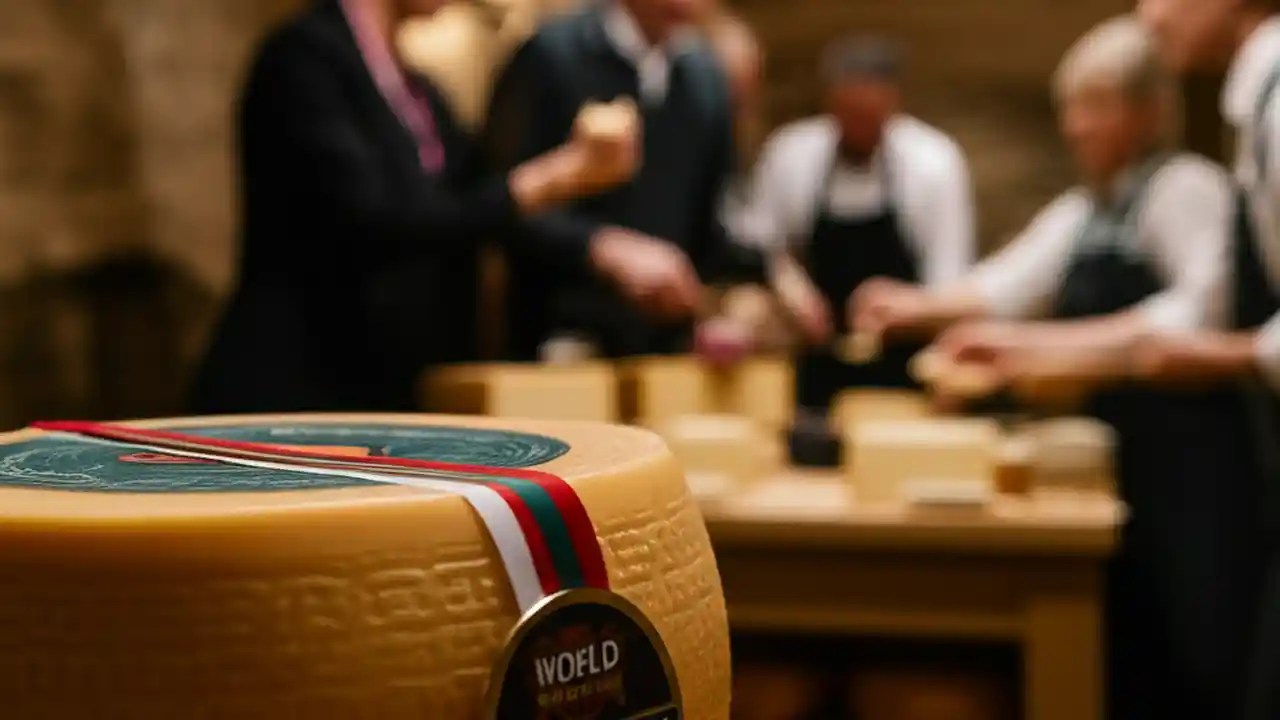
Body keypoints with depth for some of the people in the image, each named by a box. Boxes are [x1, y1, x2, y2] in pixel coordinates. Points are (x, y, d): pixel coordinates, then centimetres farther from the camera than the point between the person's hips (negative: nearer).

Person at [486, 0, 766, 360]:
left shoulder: (707, 77, 10)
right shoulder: (548, 55, -6)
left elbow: (708, 220, 14)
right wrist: (606, 248, -28)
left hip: (670, 348, 5)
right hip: (559, 347, -5)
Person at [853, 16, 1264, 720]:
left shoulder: (1187, 187, -9)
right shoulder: (1079, 213, 17)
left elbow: (1203, 306, -23)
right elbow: (1010, 283, 7)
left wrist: (1064, 346, -30)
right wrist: (922, 305, -11)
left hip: (1189, 456, -8)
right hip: (1116, 455, 8)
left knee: (1196, 660, -6)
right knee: (1127, 661, 12)